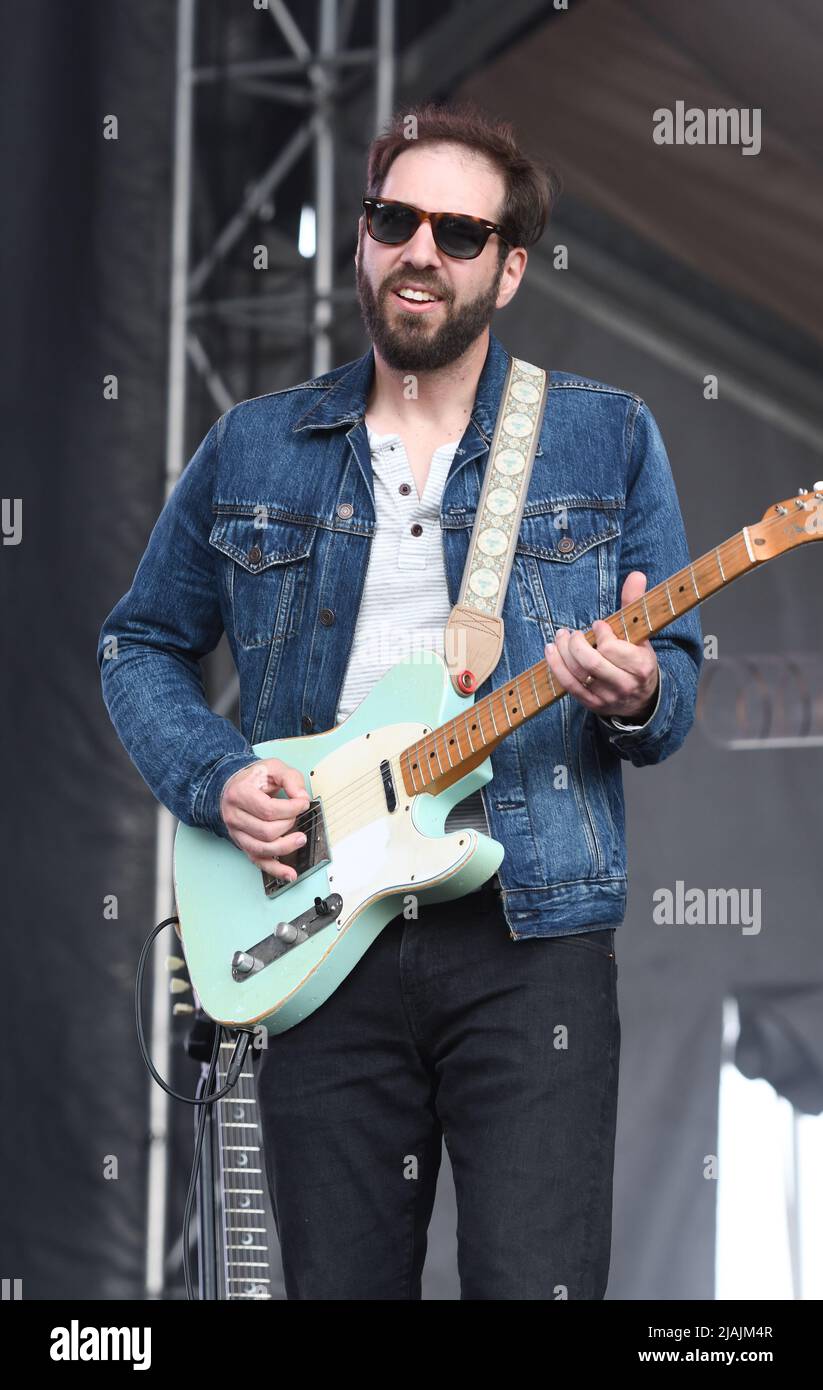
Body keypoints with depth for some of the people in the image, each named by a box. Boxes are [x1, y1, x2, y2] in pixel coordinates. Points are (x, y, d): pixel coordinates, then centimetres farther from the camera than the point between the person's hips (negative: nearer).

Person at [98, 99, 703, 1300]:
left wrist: (639, 695, -16)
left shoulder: (605, 437, 6)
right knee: (338, 1286, 8)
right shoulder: (253, 450, 10)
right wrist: (213, 777, -1)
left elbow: (678, 678, 8)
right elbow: (143, 645, 18)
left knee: (537, 1285, -10)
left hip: (529, 931, -2)